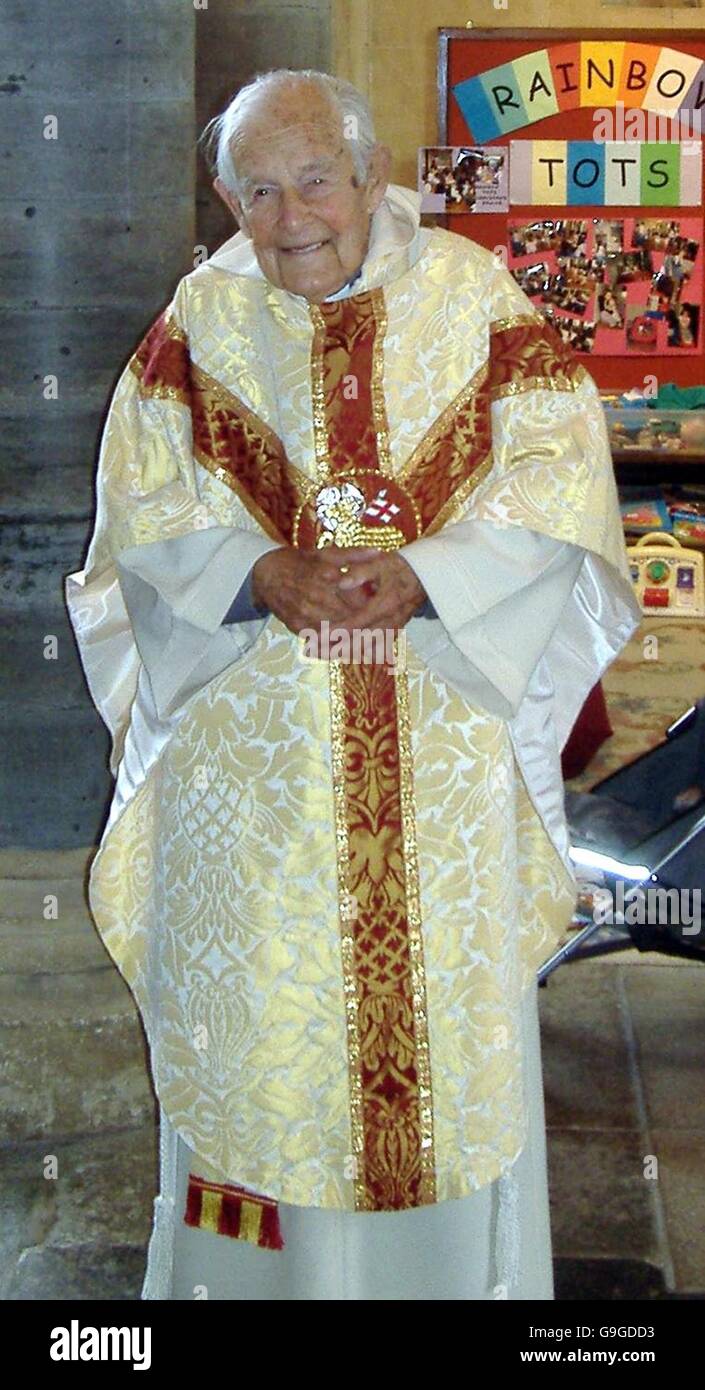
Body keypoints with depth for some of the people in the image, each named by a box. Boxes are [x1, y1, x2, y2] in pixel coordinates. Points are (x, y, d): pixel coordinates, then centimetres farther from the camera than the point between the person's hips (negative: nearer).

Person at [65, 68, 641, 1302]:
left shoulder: (474, 297, -2)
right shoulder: (202, 319, 1)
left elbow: (556, 491, -5)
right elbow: (143, 514, 0)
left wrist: (422, 575, -19)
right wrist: (264, 577, -18)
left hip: (445, 749, 0)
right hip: (252, 749, 1)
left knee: (448, 997, 8)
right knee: (256, 1000, 8)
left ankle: (454, 1266, 28)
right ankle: (256, 1261, 28)